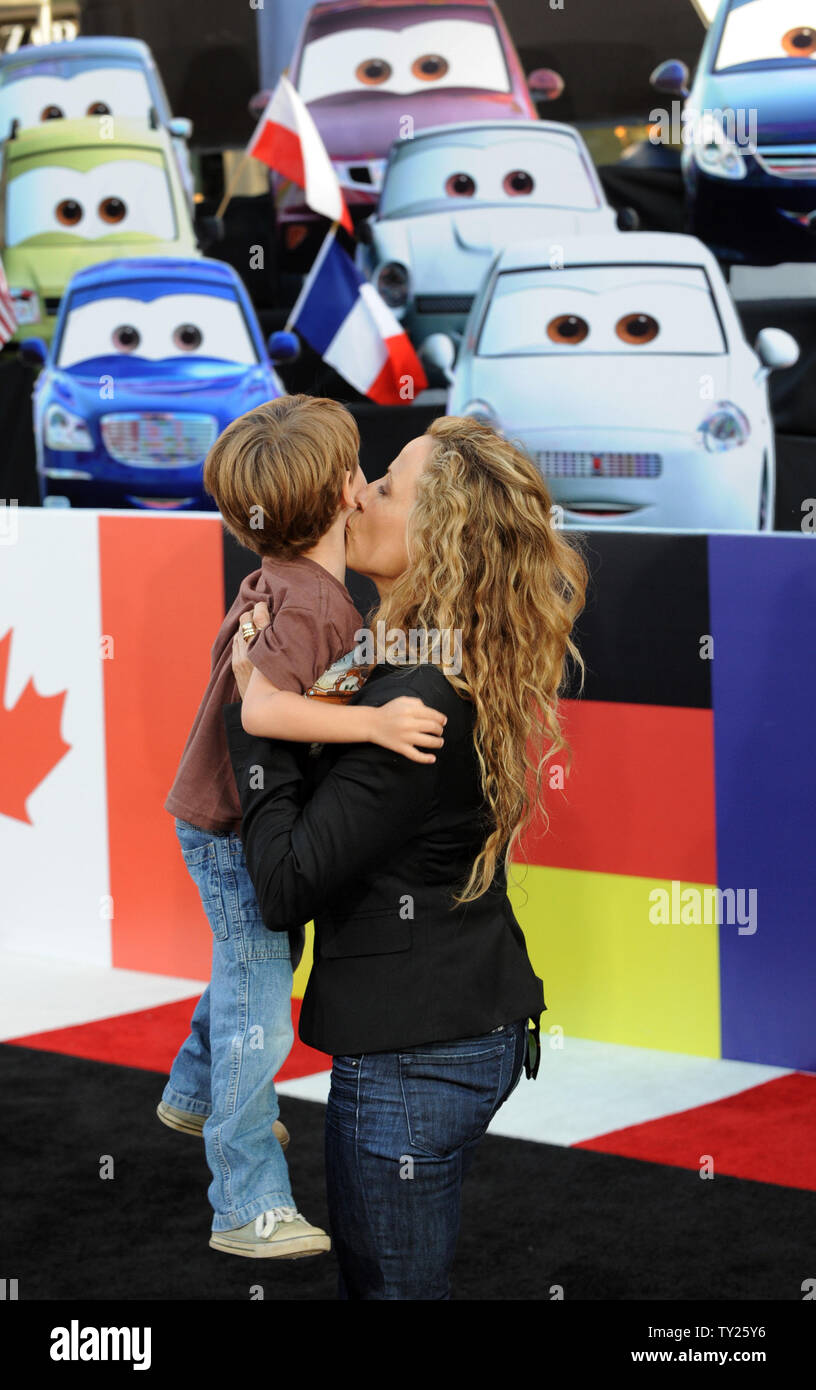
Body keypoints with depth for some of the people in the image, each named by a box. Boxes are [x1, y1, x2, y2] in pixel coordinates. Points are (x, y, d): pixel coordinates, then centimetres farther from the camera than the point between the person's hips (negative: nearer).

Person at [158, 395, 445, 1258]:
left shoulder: (282, 582, 1)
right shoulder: (312, 604, -29)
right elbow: (262, 705, -41)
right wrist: (372, 723, -47)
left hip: (229, 822, 10)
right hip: (236, 832, -10)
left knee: (261, 959, 30)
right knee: (258, 1016, -3)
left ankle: (194, 1096, 53)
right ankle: (250, 1210, 5)